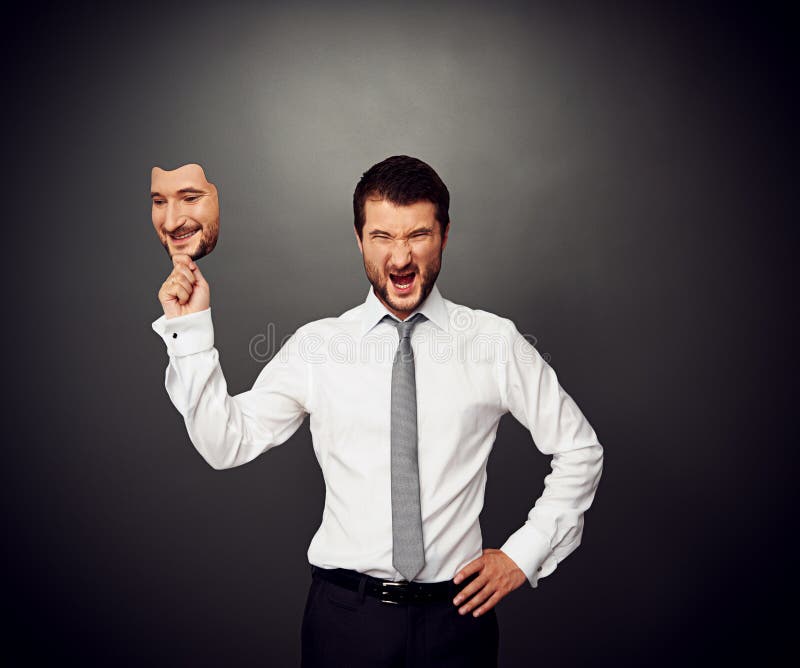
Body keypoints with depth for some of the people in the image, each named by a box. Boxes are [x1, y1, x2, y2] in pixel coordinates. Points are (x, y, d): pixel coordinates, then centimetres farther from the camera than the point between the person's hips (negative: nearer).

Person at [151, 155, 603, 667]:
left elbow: (580, 451, 5)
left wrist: (525, 553, -1)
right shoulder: (317, 346, -3)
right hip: (345, 613, 0)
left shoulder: (496, 342, -4)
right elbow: (227, 443, -5)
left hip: (456, 613, 0)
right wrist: (190, 329, -11)